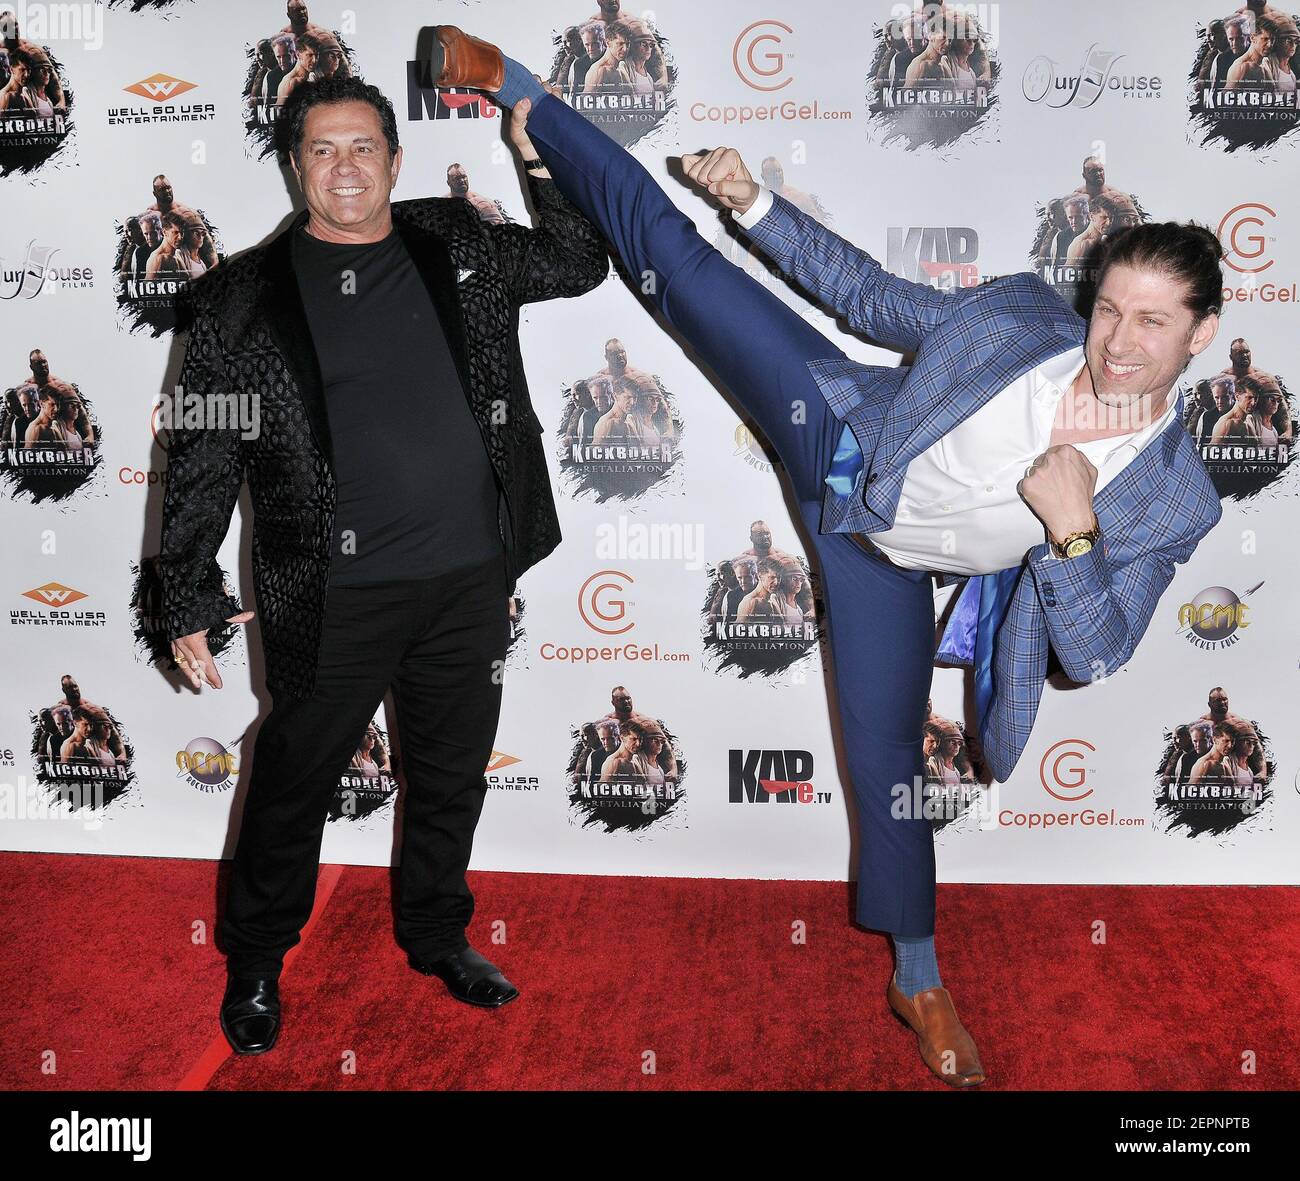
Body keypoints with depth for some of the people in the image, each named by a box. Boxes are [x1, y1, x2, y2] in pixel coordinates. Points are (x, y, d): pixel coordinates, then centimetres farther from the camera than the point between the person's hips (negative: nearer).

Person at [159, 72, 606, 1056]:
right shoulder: (247, 296, -2)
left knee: (455, 773, 18)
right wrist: (191, 598, -7)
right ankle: (255, 964, 32)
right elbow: (201, 460, -3)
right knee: (295, 782, 10)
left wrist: (549, 167, 2)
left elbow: (579, 265, 19)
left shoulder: (456, 247, 7)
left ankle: (439, 938, 40)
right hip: (332, 595, -3)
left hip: (470, 578, 4)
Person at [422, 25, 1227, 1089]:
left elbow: (1095, 656, -16)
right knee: (673, 252, -5)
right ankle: (518, 90, 20)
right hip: (837, 427, 1)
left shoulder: (1176, 504, -16)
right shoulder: (1024, 312, -14)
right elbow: (871, 294, 0)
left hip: (886, 560, 0)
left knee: (888, 762, 6)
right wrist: (758, 204, -6)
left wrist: (1071, 532, -34)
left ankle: (920, 984, 32)